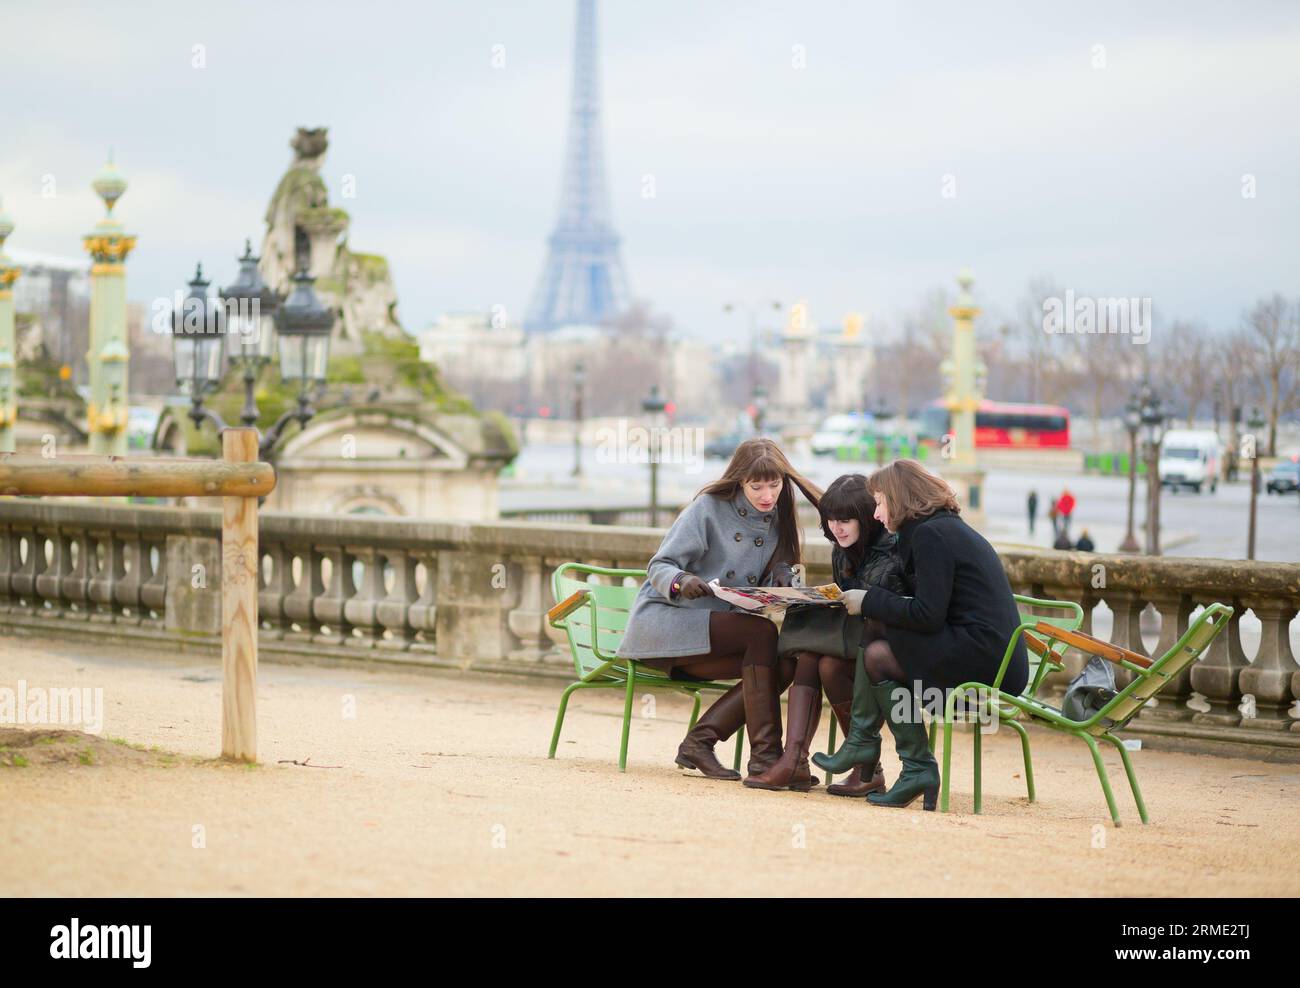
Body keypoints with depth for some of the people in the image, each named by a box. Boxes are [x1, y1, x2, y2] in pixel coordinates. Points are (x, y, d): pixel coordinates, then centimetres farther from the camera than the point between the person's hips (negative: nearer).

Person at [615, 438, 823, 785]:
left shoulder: (778, 522, 11)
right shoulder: (710, 507, -8)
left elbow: (763, 590, 13)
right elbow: (659, 567, -10)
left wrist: (781, 578, -11)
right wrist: (680, 582, -33)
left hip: (716, 632, 7)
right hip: (663, 621, -7)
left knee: (784, 663, -20)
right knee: (763, 633, -29)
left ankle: (699, 741, -16)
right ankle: (764, 755, -30)